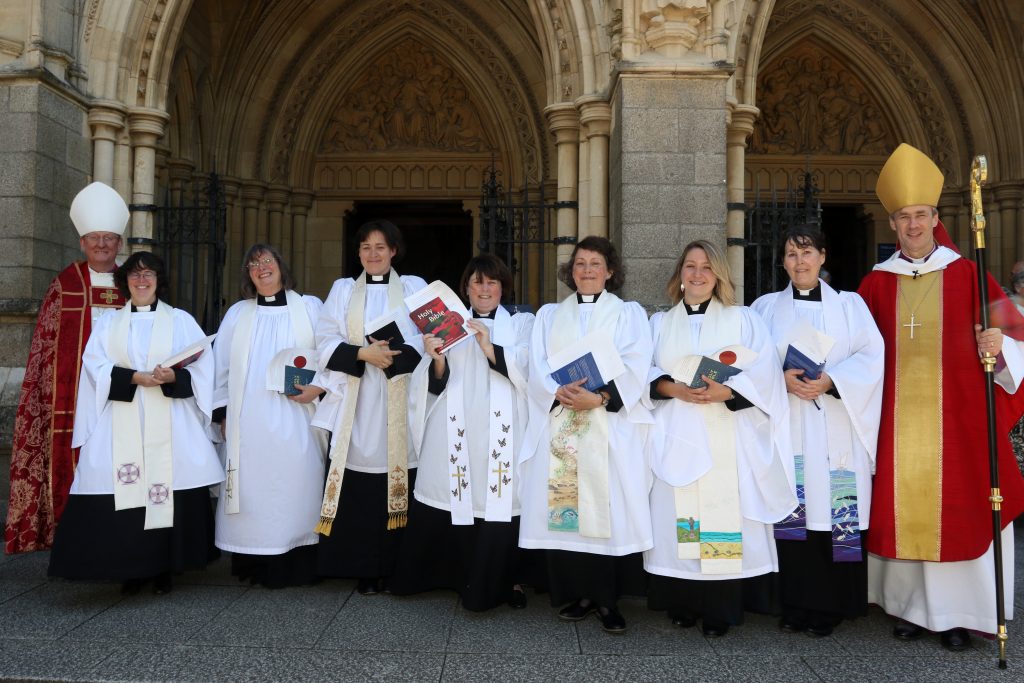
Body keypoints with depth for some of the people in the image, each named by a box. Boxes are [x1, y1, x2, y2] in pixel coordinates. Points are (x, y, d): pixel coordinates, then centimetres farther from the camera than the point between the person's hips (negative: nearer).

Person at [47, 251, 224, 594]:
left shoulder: (181, 320, 10)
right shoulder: (108, 322, 14)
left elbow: (204, 366, 2)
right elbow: (95, 367, 1)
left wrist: (174, 377, -17)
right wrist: (133, 378, -15)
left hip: (169, 425, -1)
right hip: (121, 426, 1)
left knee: (169, 489, -4)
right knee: (124, 491, -4)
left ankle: (164, 568, 9)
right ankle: (131, 569, 9)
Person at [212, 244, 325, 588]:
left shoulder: (310, 307, 10)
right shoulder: (237, 314, 15)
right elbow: (221, 366, 14)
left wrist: (320, 388, -10)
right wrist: (222, 412, 7)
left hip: (296, 421, -1)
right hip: (249, 423, 2)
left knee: (297, 488, -3)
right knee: (254, 491, -1)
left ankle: (297, 566, 5)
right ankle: (255, 566, 7)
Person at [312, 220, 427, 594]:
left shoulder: (414, 287, 11)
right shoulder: (342, 289, 15)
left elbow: (428, 339, 0)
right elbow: (326, 343, 5)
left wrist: (393, 356, -17)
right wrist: (363, 354, -12)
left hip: (400, 402, -1)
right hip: (354, 402, 1)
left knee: (397, 482, -5)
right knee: (357, 491, -4)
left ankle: (393, 567, 6)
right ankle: (363, 569, 5)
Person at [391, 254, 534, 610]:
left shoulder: (522, 324, 13)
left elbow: (529, 373, -3)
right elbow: (435, 386, 7)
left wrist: (491, 350, -15)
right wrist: (437, 360, -14)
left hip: (501, 436, -1)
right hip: (454, 435, 1)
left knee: (498, 509, -8)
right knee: (442, 509, -4)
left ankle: (497, 582, 8)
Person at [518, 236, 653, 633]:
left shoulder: (628, 313, 11)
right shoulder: (549, 315, 18)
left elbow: (634, 368, -3)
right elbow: (537, 369, 6)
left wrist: (599, 397, -18)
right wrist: (560, 392, -14)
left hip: (609, 426, -2)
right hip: (559, 427, 2)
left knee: (609, 508, -6)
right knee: (564, 509, -1)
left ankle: (609, 599, 4)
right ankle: (579, 594, 11)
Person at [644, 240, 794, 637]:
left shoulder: (743, 320, 10)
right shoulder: (659, 324, 16)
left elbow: (765, 374, -2)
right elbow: (641, 372, 6)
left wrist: (725, 392, -18)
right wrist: (674, 389, -13)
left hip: (726, 440, -1)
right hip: (676, 439, 2)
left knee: (724, 516, -5)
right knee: (676, 516, 0)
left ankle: (720, 611, 3)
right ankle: (681, 603, 11)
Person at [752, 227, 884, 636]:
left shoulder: (850, 305, 12)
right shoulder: (766, 307, 13)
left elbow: (871, 356, 1)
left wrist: (830, 380, -14)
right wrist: (782, 379, -14)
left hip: (835, 430, 0)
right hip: (785, 426, 1)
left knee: (834, 512, -3)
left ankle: (829, 606, 8)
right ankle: (795, 606, 9)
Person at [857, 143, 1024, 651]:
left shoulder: (967, 275, 3)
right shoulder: (877, 282, 8)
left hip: (955, 414, -1)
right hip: (898, 415, 2)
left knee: (957, 507, 2)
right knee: (902, 507, 4)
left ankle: (957, 612, 14)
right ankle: (909, 606, 17)